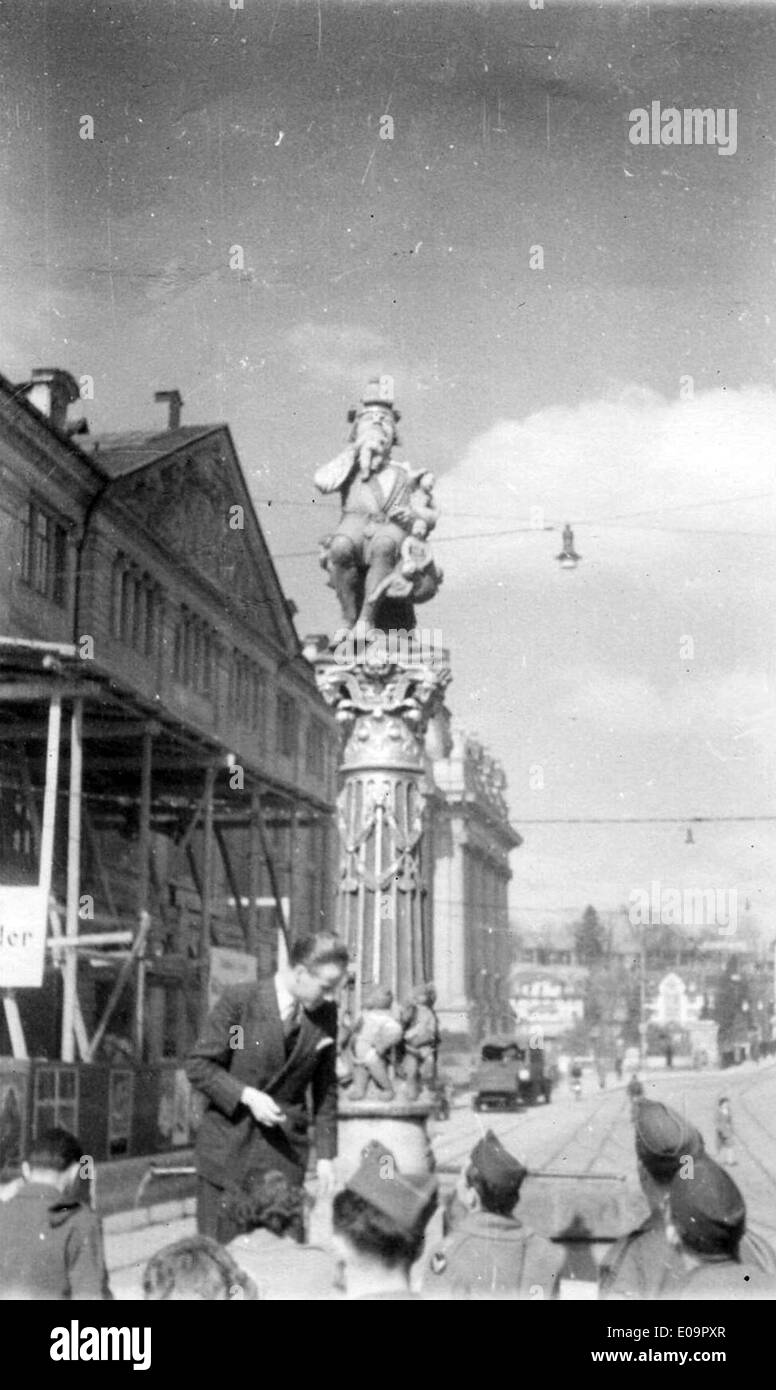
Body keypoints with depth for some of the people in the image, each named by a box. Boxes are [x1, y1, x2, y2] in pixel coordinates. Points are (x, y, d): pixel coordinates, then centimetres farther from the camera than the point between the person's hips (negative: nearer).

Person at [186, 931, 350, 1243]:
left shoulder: (325, 1014, 1)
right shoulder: (239, 1000, -10)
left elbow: (325, 1088, 9)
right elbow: (198, 1066, -6)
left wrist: (325, 1155, 5)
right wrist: (247, 1095, -18)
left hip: (285, 1149, 3)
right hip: (228, 1144, -2)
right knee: (219, 1249, 1)